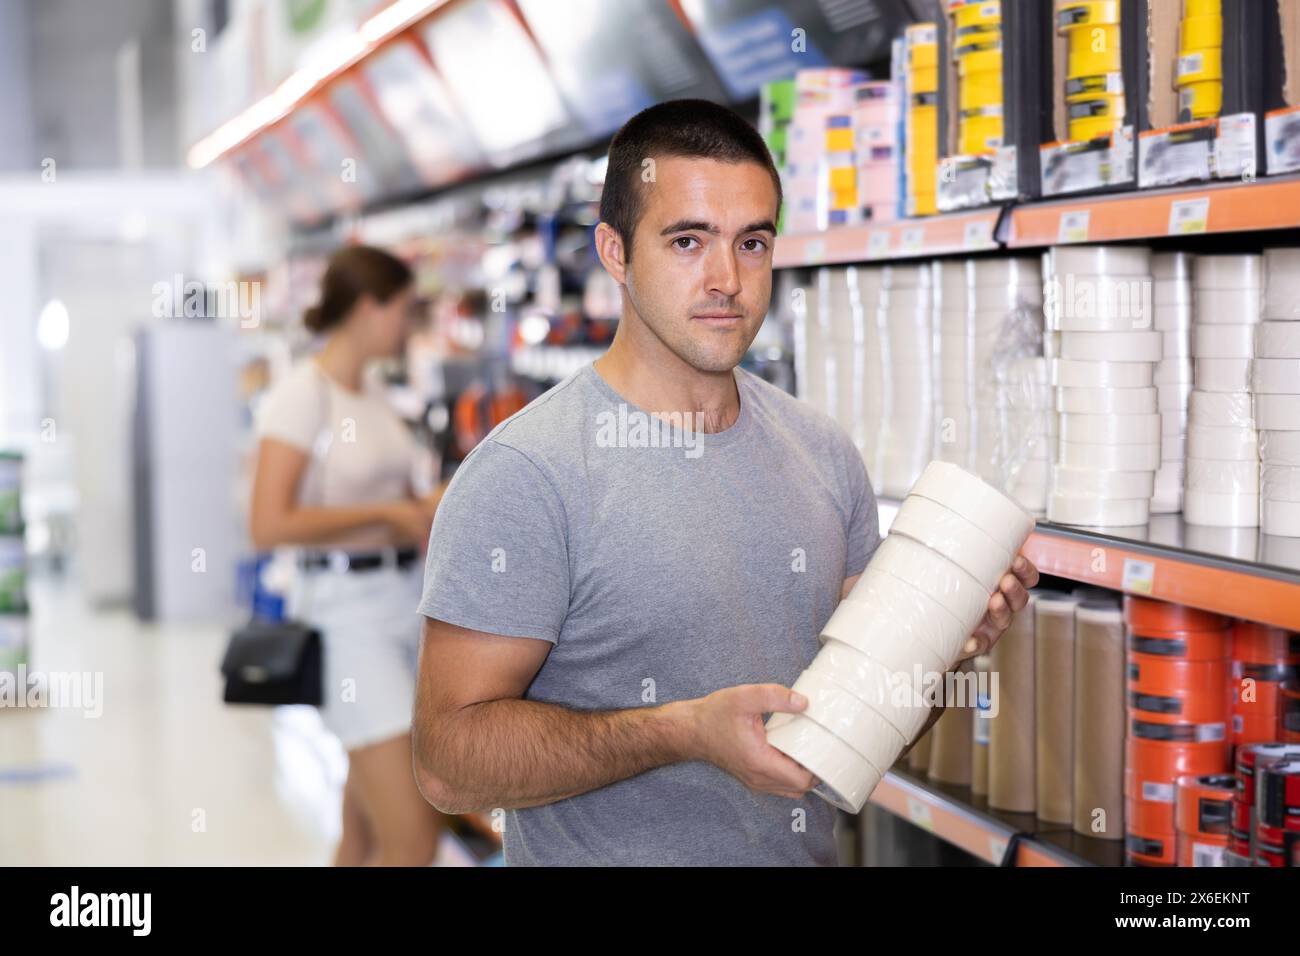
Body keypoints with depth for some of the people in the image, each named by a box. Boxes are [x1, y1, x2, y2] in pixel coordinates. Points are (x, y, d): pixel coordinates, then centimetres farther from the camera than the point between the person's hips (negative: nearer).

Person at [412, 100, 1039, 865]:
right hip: (602, 852, -5)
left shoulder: (824, 453, 0)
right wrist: (686, 731, -31)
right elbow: (450, 761, -23)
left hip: (805, 849, 6)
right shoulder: (524, 475, -19)